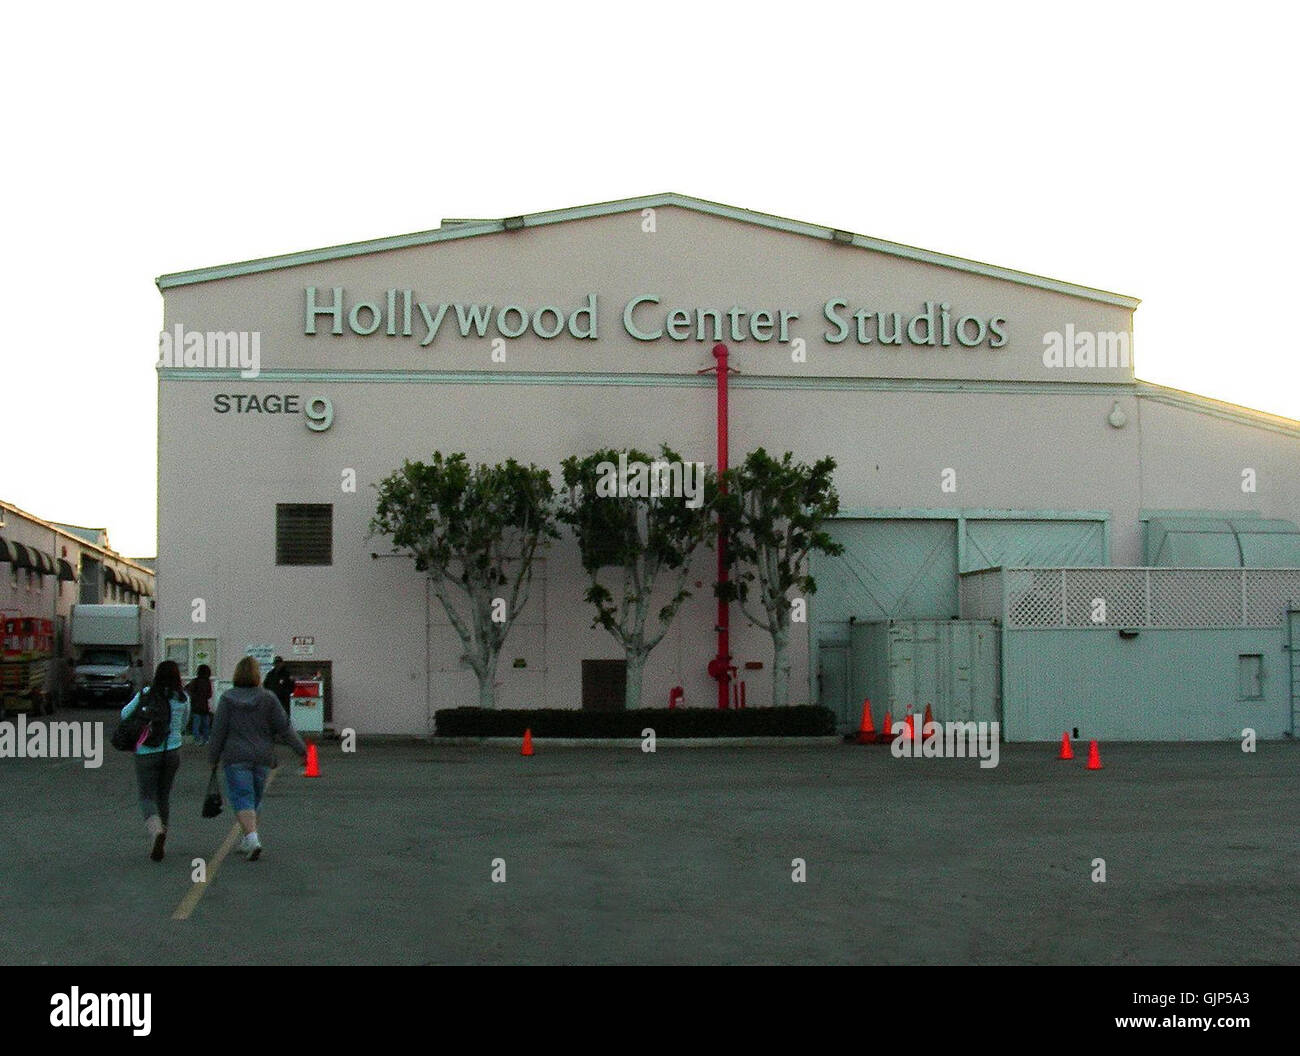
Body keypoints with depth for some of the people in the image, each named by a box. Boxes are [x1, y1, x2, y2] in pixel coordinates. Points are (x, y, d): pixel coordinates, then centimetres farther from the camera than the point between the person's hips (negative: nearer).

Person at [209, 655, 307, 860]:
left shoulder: (227, 699, -4)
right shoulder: (268, 698, -1)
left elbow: (219, 731, -3)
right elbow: (284, 727, 0)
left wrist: (213, 758, 5)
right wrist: (301, 749, 9)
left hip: (236, 756, -3)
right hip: (263, 756, 3)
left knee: (242, 798, -4)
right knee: (255, 798, 15)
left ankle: (252, 837, -23)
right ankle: (247, 841, 22)